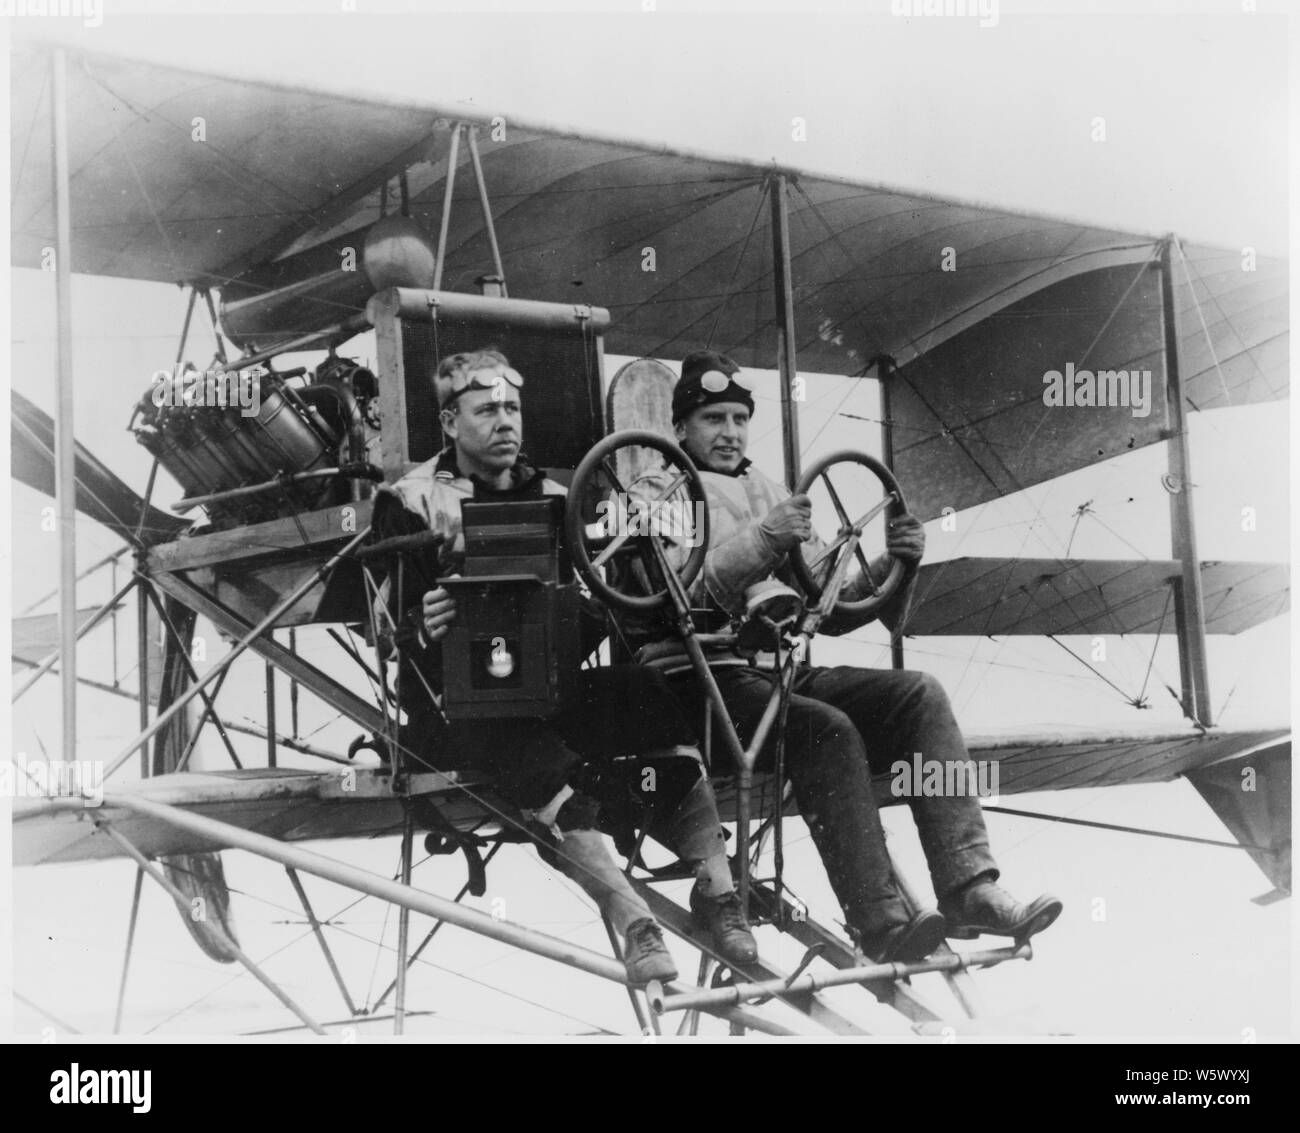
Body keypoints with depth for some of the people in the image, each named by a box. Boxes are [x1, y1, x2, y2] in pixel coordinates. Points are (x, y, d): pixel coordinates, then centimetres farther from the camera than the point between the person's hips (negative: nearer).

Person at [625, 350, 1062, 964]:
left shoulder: (771, 496, 24)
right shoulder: (651, 497, 7)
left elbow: (827, 608, 16)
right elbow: (676, 594, -14)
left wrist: (891, 567, -3)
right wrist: (762, 539, -24)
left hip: (781, 670, 6)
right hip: (698, 681, -6)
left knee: (919, 694, -17)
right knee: (826, 728, -32)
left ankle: (968, 885, -26)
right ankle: (880, 923, -34)